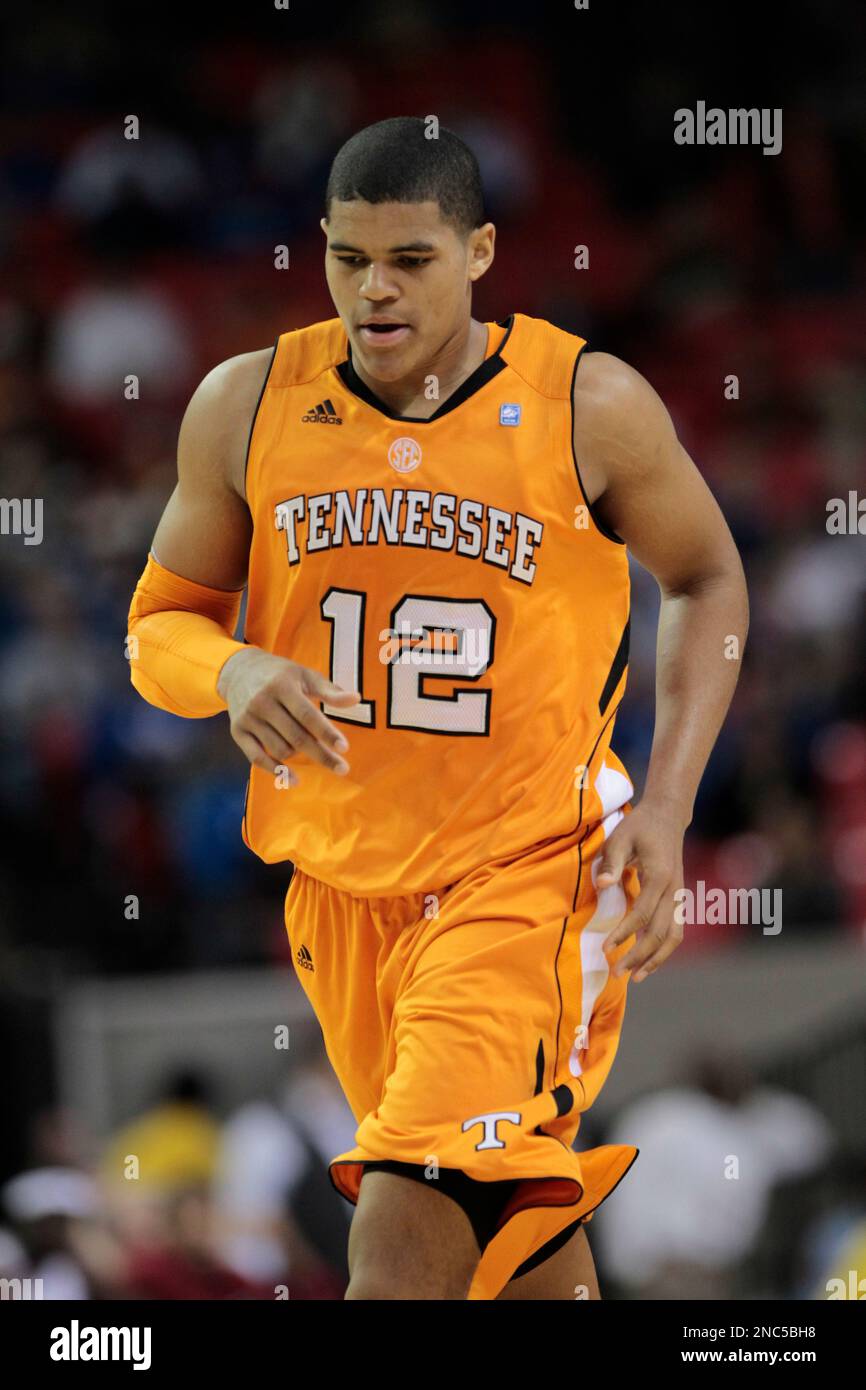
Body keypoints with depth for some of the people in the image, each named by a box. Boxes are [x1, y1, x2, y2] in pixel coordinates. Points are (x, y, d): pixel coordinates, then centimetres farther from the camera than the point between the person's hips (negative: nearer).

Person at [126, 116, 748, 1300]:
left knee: (405, 1224, -20)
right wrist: (234, 676, -18)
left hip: (528, 877, -4)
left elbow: (705, 579, 7)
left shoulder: (592, 408, -9)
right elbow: (162, 623, 7)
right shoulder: (248, 406, -2)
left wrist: (667, 805, -4)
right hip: (341, 880, 4)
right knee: (516, 1212, 19)